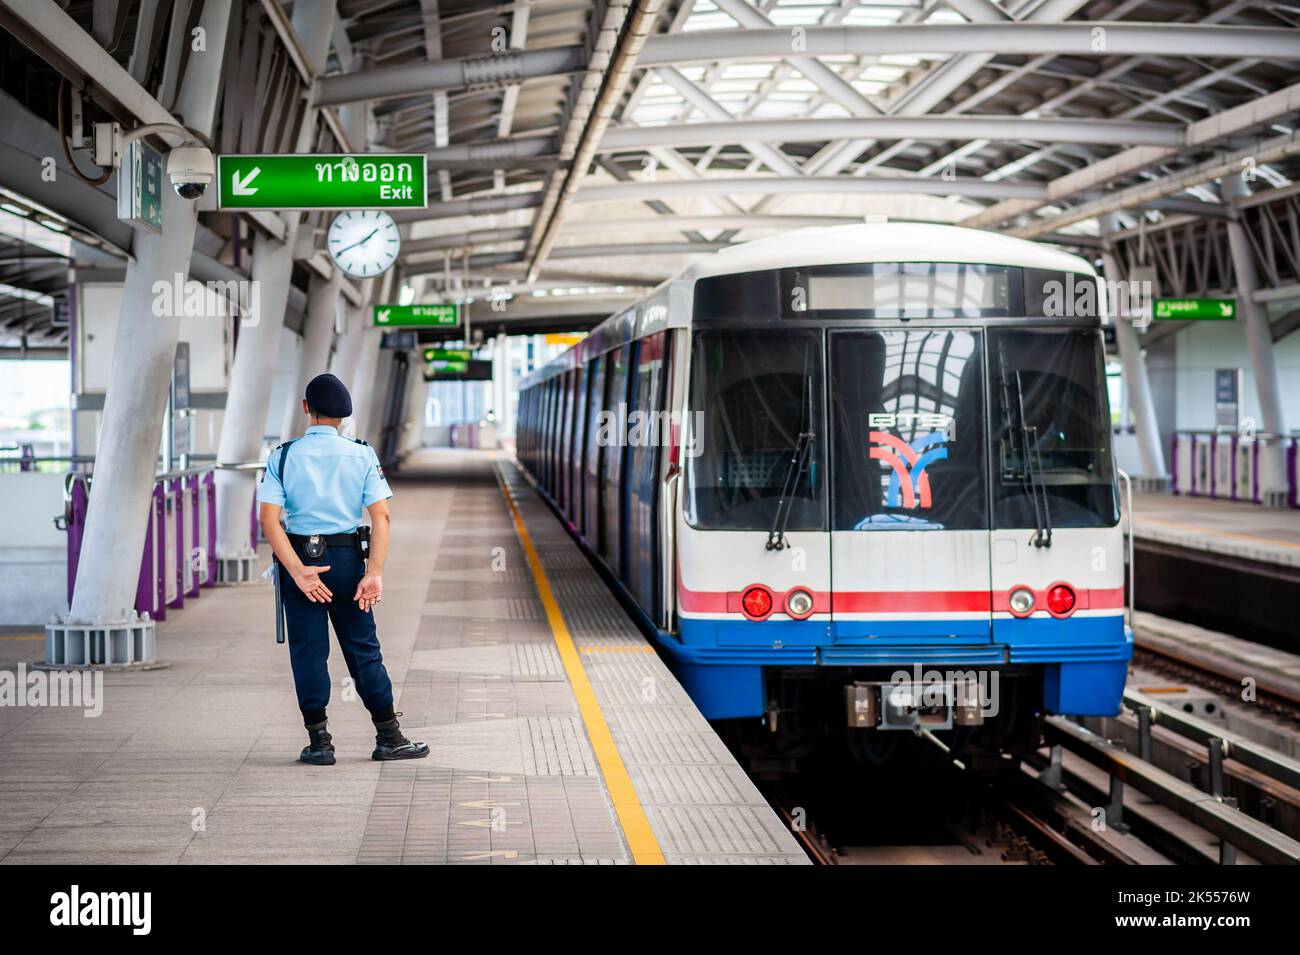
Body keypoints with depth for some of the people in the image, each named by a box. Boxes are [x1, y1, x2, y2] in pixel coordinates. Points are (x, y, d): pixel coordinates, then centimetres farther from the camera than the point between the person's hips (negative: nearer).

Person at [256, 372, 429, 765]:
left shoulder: (284, 455, 0)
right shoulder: (362, 454, 0)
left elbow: (269, 518, -10)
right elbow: (381, 516, -9)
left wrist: (297, 570, -13)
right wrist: (374, 572, -12)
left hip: (299, 559, 0)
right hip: (347, 559, 1)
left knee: (308, 652, 6)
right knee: (364, 651, 8)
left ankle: (319, 742, 7)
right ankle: (389, 739, 11)